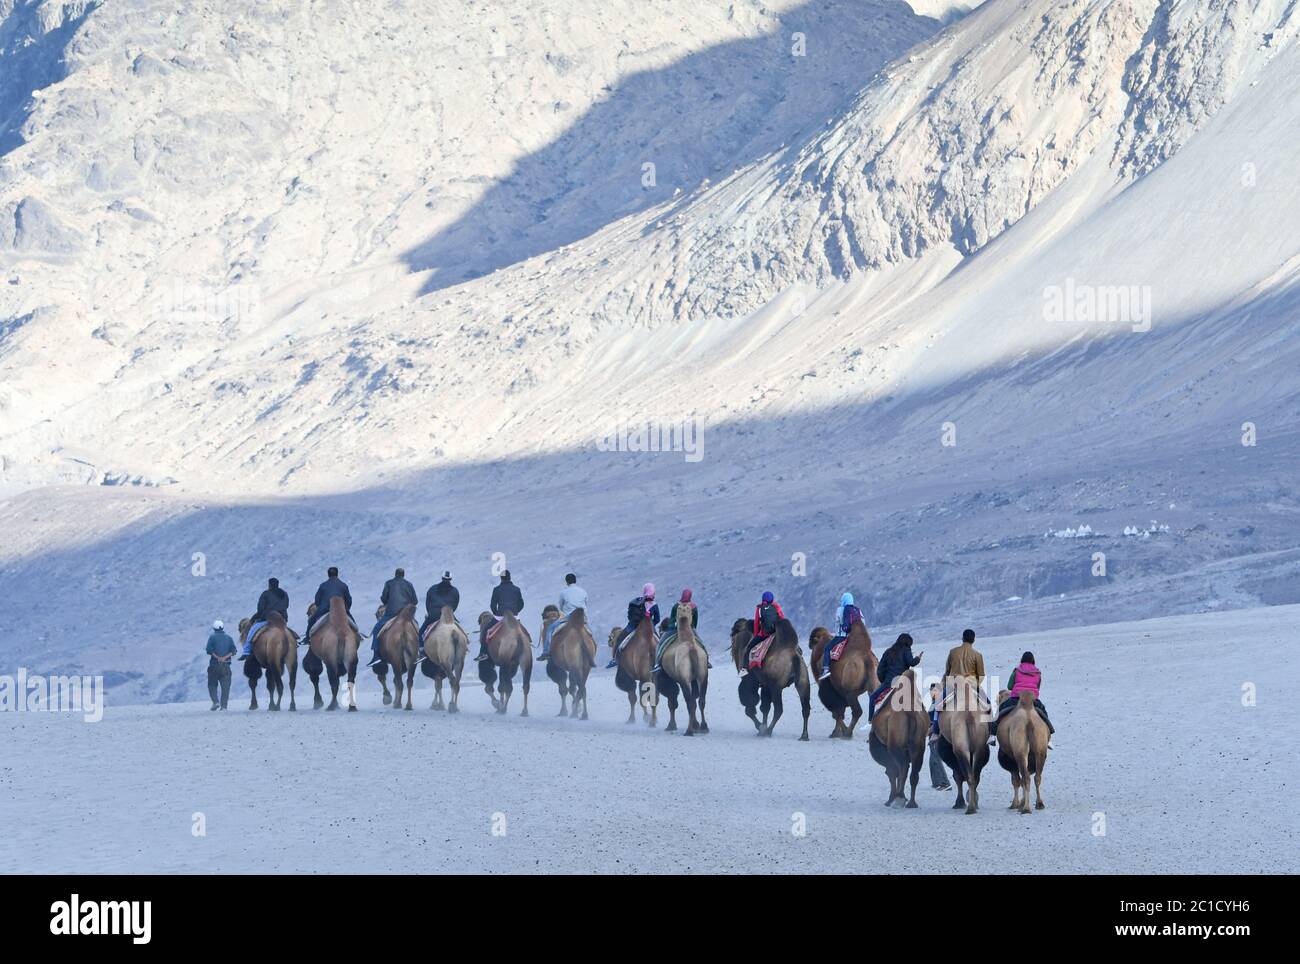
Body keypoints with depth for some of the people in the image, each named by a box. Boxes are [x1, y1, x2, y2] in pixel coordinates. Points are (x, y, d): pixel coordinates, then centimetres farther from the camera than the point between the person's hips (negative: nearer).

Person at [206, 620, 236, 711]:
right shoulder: (229, 638, 9)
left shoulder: (212, 637, 1)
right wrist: (225, 657, -9)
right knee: (225, 685, 5)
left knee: (212, 684, 11)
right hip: (226, 665, 2)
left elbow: (209, 650, -11)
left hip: (214, 664, -2)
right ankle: (223, 705, -3)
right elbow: (233, 651, -1)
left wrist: (217, 657, -10)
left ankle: (215, 701, -7)